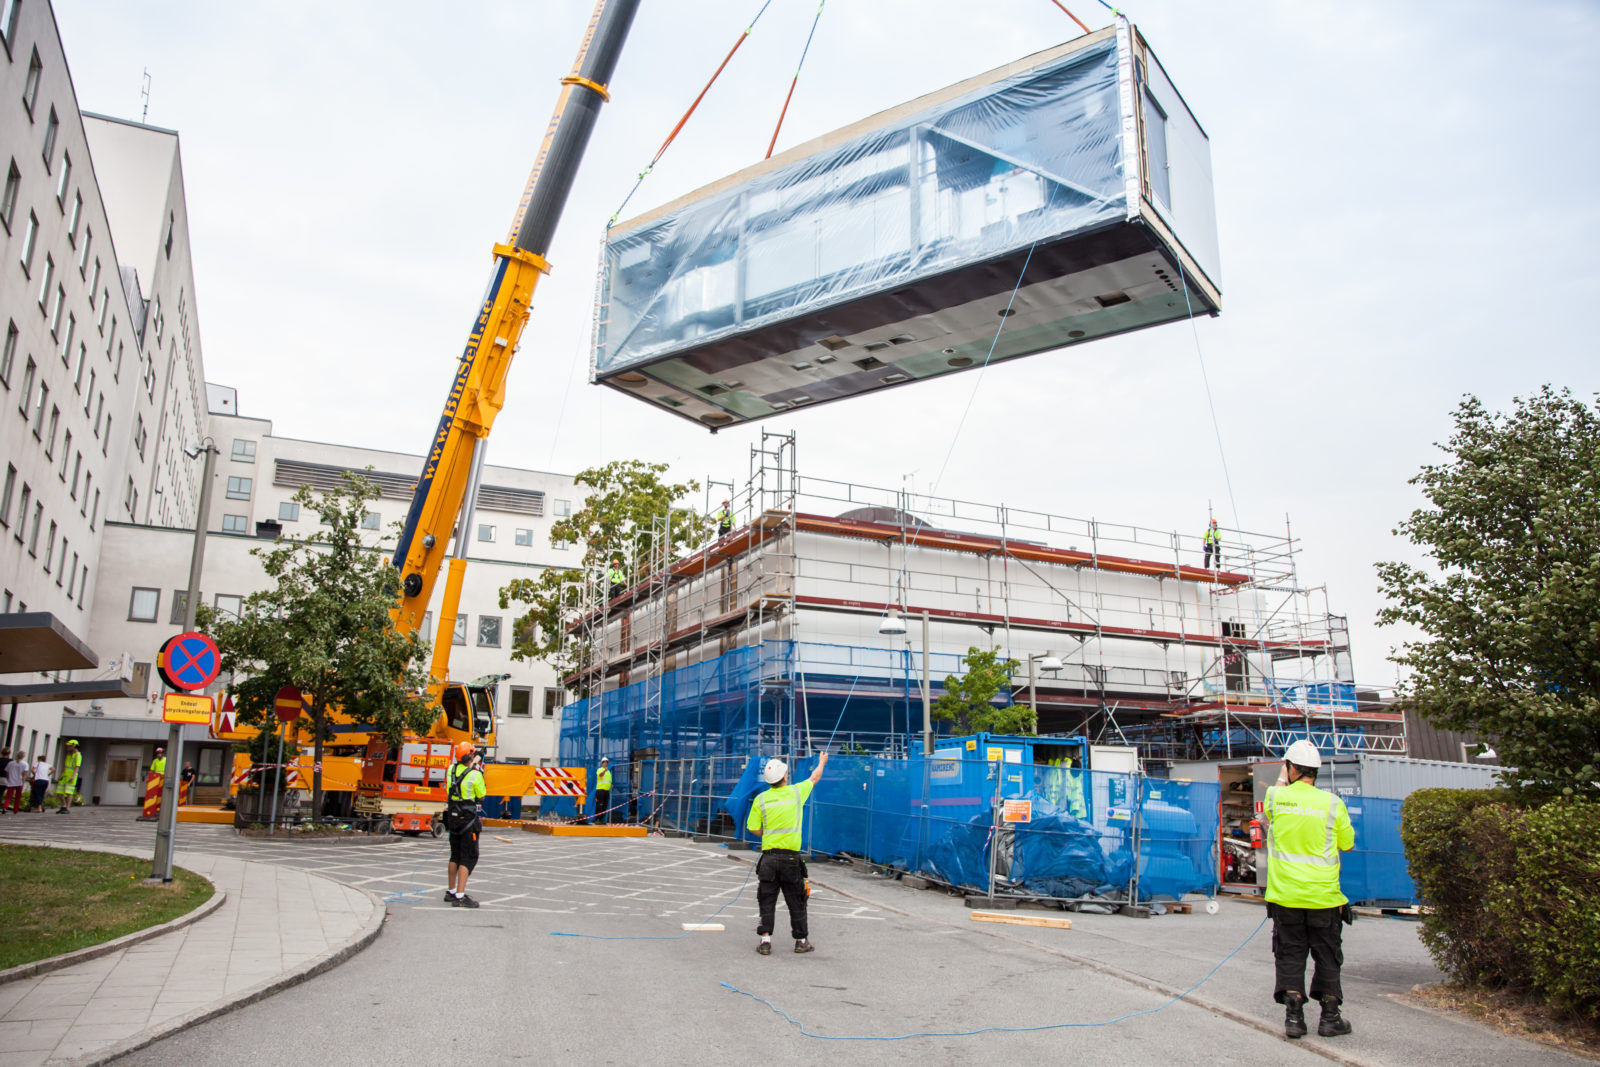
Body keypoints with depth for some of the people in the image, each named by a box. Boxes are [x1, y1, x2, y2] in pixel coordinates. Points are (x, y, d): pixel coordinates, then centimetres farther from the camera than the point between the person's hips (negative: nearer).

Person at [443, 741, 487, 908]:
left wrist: (473, 766, 28)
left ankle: (450, 892, 27)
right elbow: (481, 797, -4)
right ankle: (460, 897, -9)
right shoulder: (475, 775, -17)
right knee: (469, 857, -3)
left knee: (455, 855, 19)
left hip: (452, 817, 7)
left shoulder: (452, 769, 2)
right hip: (467, 818, -7)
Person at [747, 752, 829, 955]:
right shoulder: (796, 792, -2)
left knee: (767, 901, 8)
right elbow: (814, 777, 17)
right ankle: (801, 941, 20)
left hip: (769, 856, 1)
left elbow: (753, 828, 1)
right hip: (791, 857, -1)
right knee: (796, 901, 10)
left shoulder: (761, 799, -2)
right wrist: (822, 762, 35)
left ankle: (765, 940, 2)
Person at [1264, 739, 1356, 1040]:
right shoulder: (1332, 803, -8)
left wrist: (1282, 779, 31)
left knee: (1290, 955, 8)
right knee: (1327, 957, 13)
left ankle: (1293, 1017, 6)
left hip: (1285, 894, 0)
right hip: (1323, 895, 0)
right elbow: (1347, 844, 4)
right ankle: (1330, 1018, 18)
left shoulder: (1275, 797, -5)